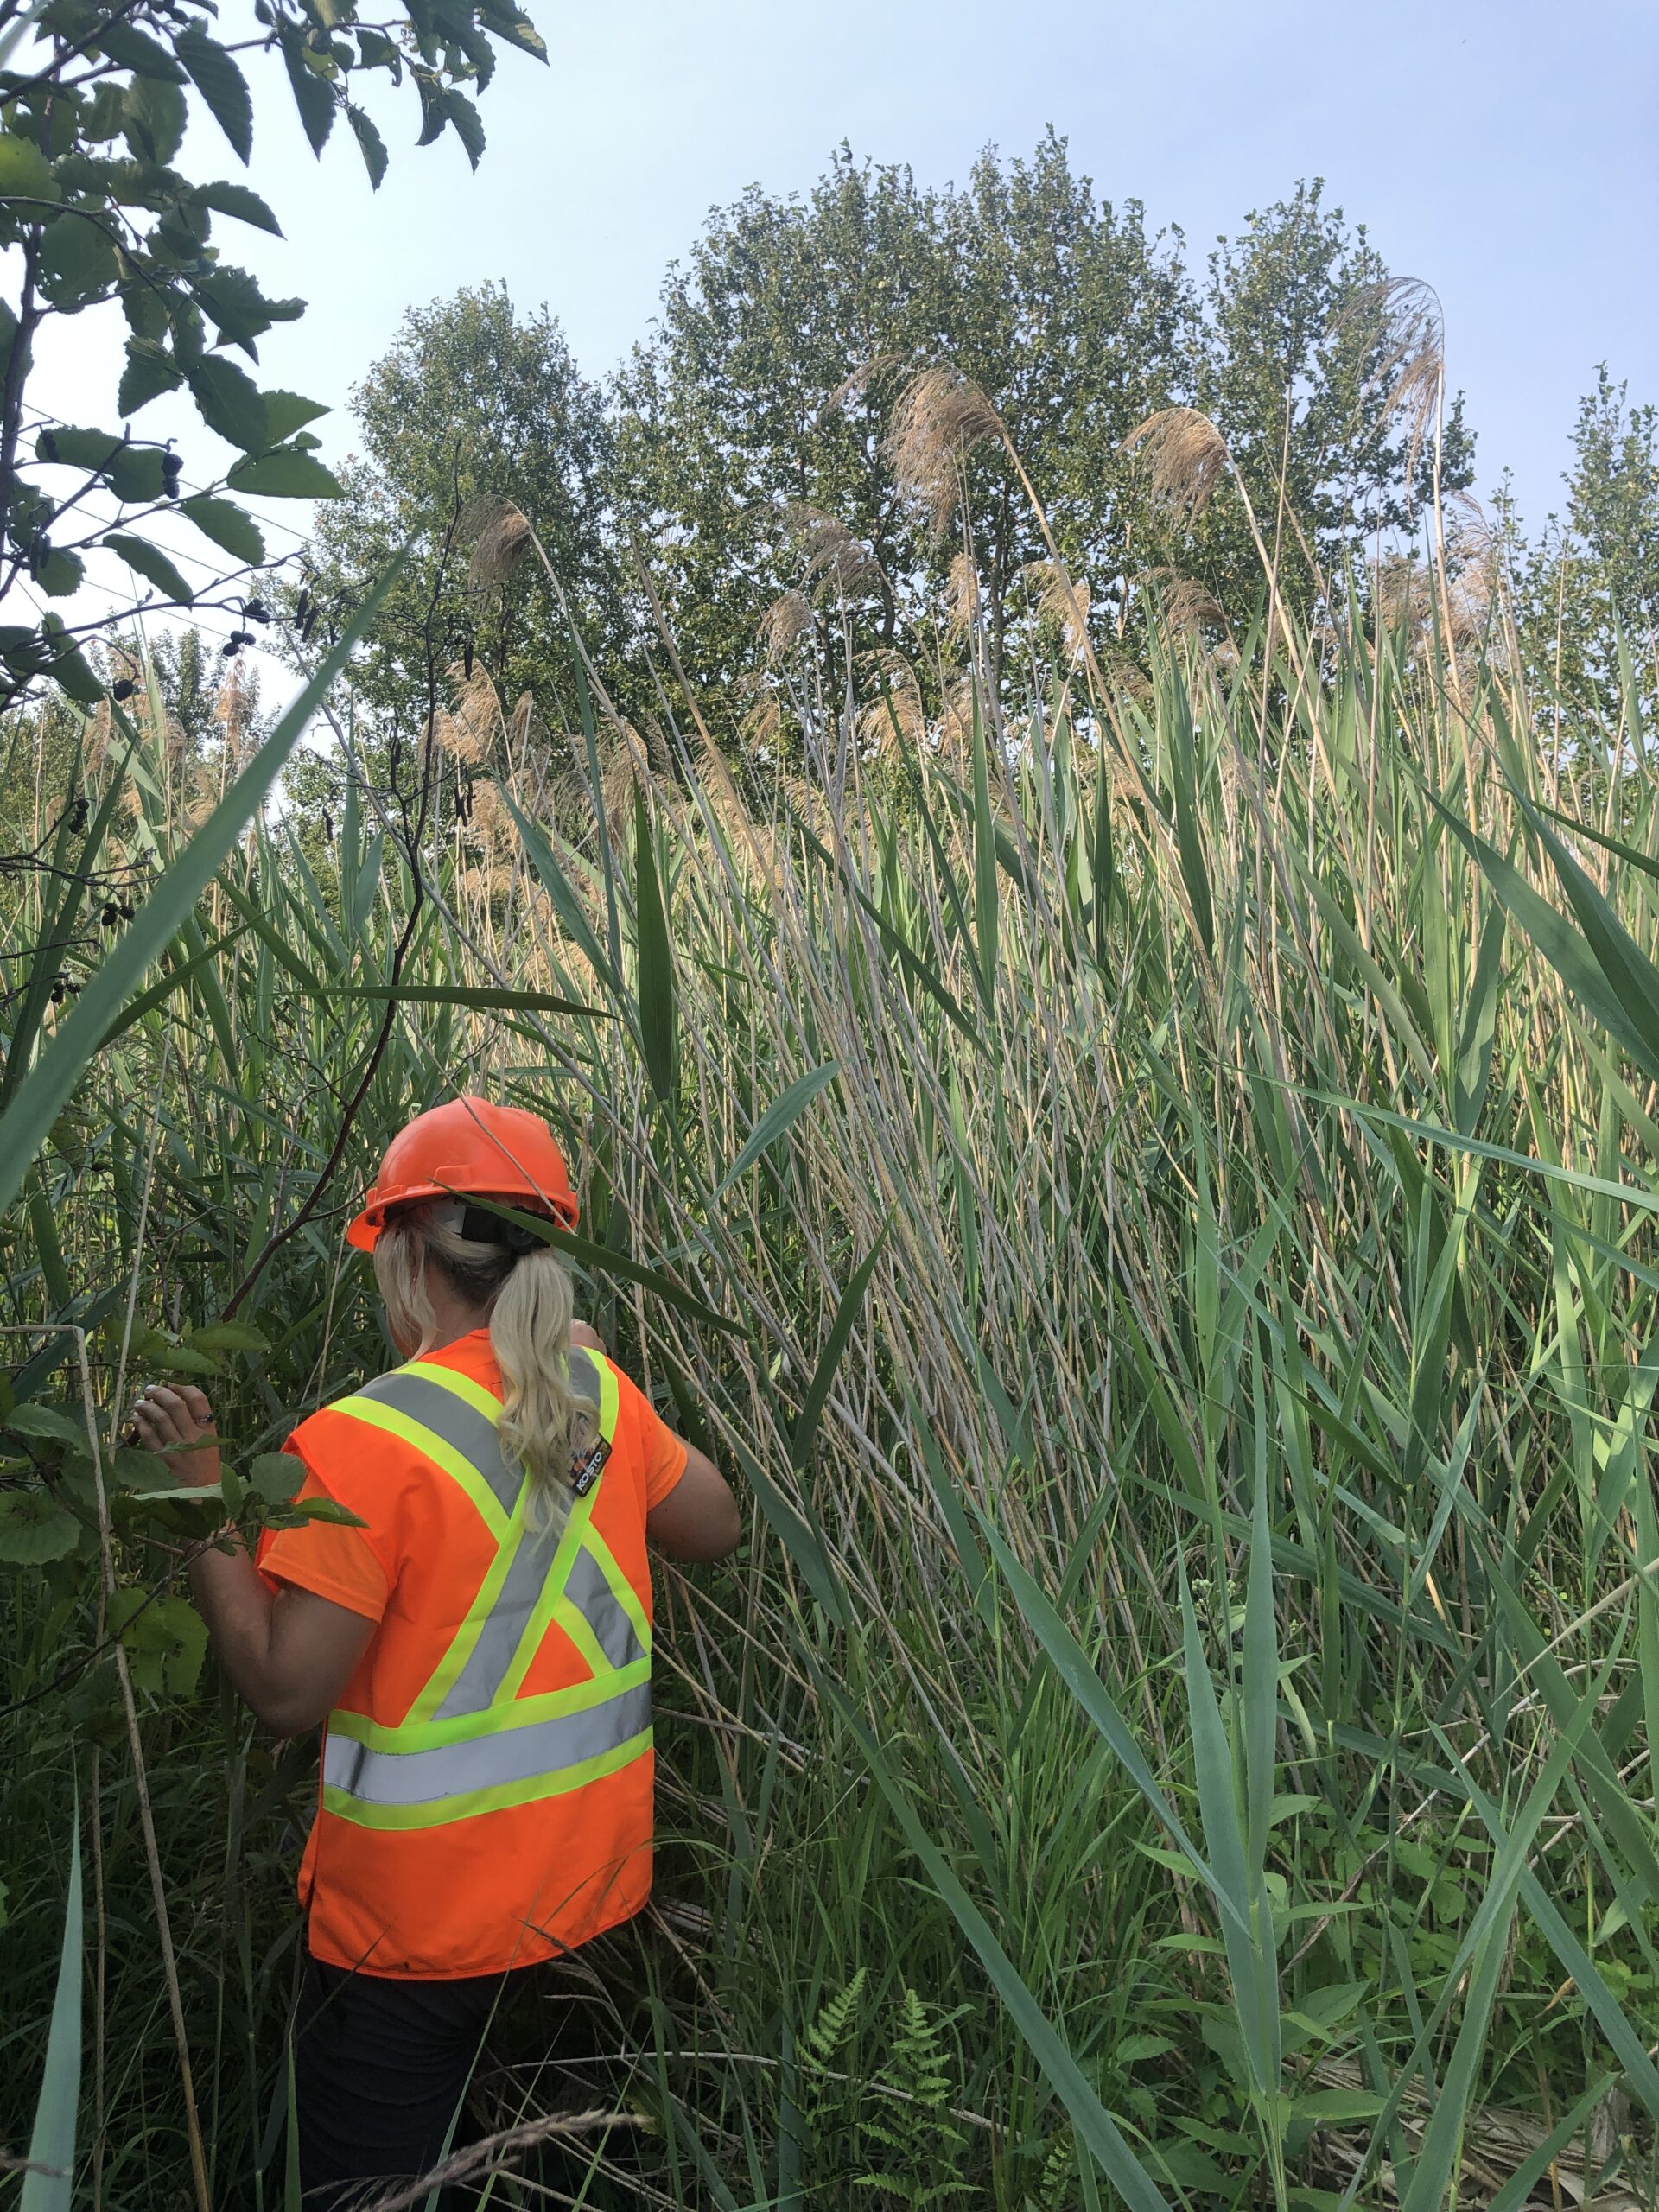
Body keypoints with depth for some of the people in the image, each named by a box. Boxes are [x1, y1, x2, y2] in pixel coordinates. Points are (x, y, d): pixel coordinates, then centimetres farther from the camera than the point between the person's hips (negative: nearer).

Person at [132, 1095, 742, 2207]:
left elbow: (287, 1690, -21)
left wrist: (204, 1500, -15)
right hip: (596, 1883, 6)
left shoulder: (362, 1442, -23)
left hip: (421, 1921, -5)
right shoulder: (596, 1389, -6)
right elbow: (717, 1523, 8)